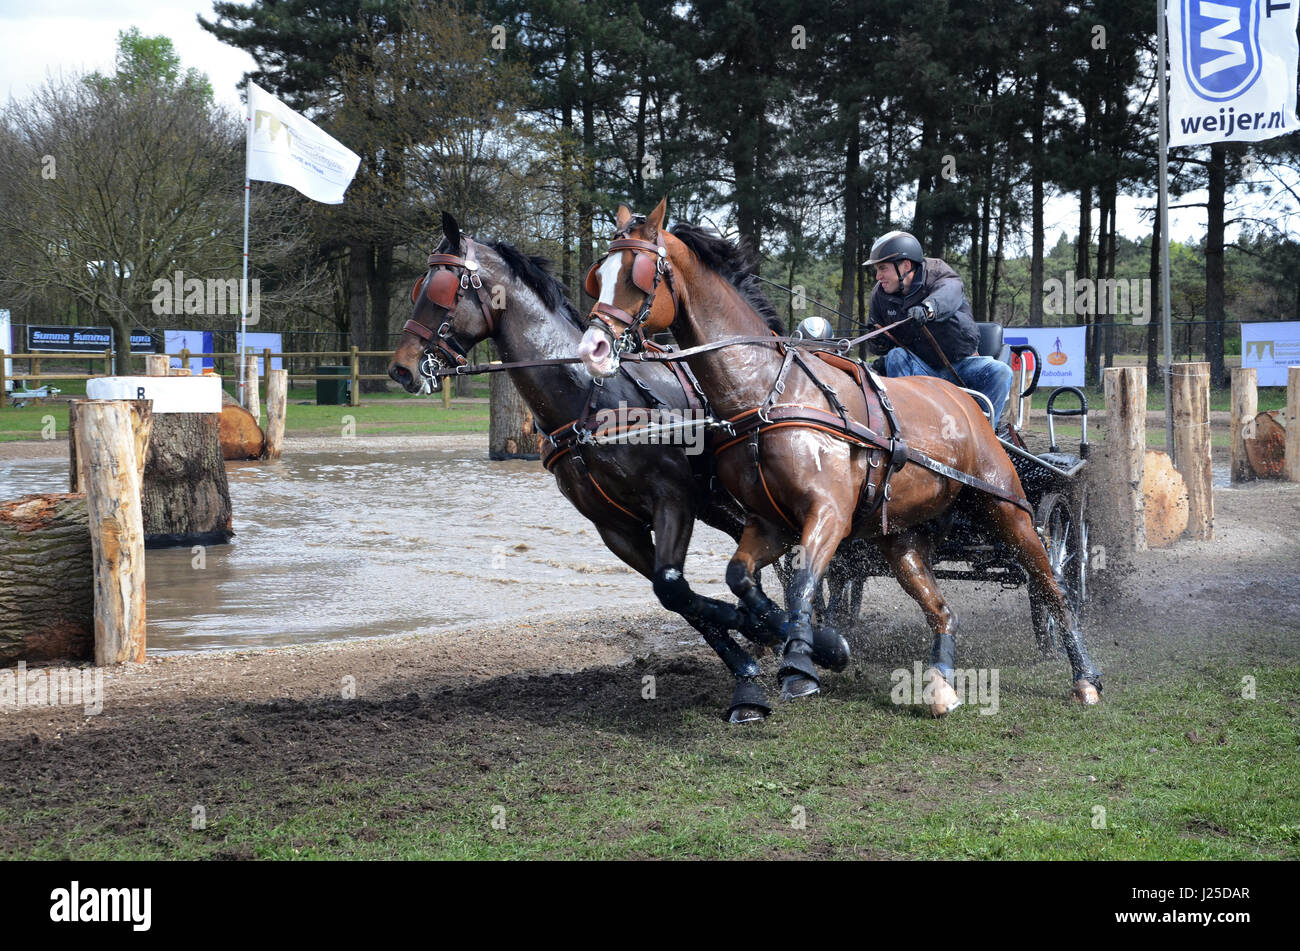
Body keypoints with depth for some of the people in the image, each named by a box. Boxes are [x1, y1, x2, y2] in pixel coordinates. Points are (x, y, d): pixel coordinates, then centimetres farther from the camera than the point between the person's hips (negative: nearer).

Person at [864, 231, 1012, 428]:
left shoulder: (939, 274, -9)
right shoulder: (880, 295, 3)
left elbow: (949, 296, -36)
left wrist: (927, 308, -59)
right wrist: (880, 343, -13)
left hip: (960, 365, -2)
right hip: (921, 370, 2)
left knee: (1001, 372, -26)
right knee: (895, 357, -28)